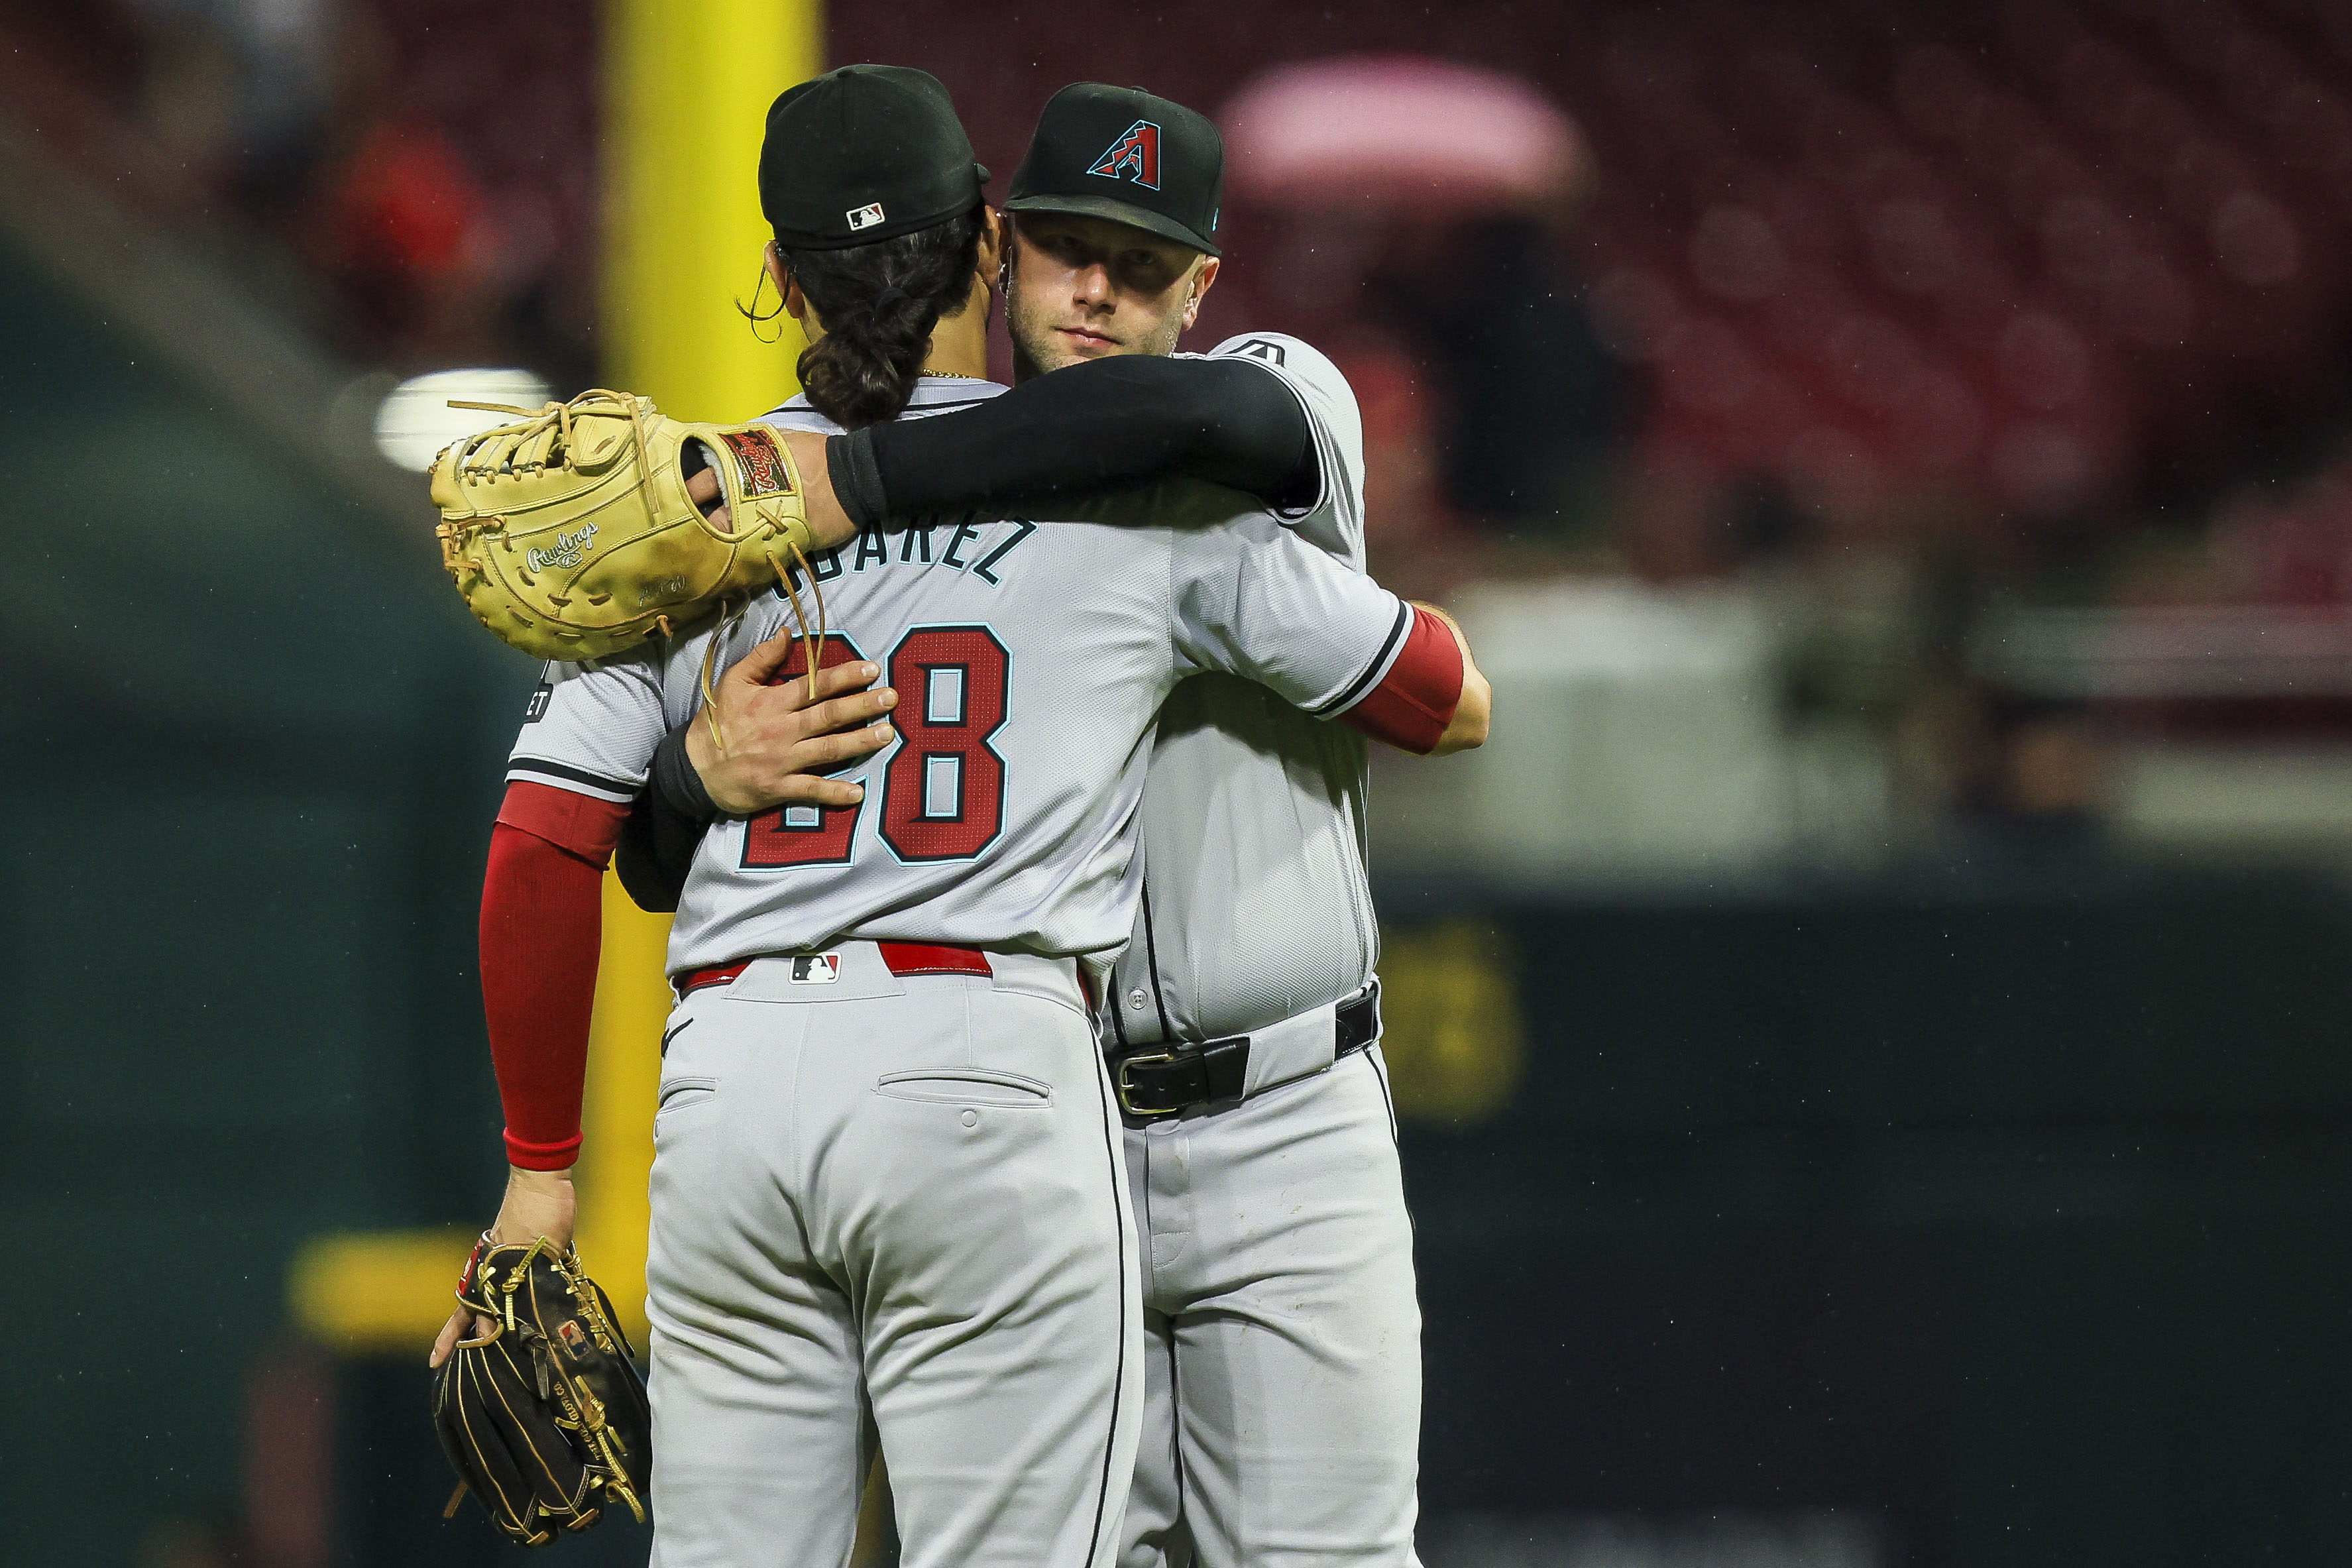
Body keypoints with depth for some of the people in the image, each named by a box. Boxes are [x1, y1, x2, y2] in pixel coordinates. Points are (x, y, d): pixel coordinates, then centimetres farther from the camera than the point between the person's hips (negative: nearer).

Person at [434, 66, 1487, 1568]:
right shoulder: (1133, 489, 6)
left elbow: (542, 852, 6)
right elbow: (1456, 706, 16)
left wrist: (540, 1166, 14)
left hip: (727, 1087, 3)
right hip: (990, 1074, -3)